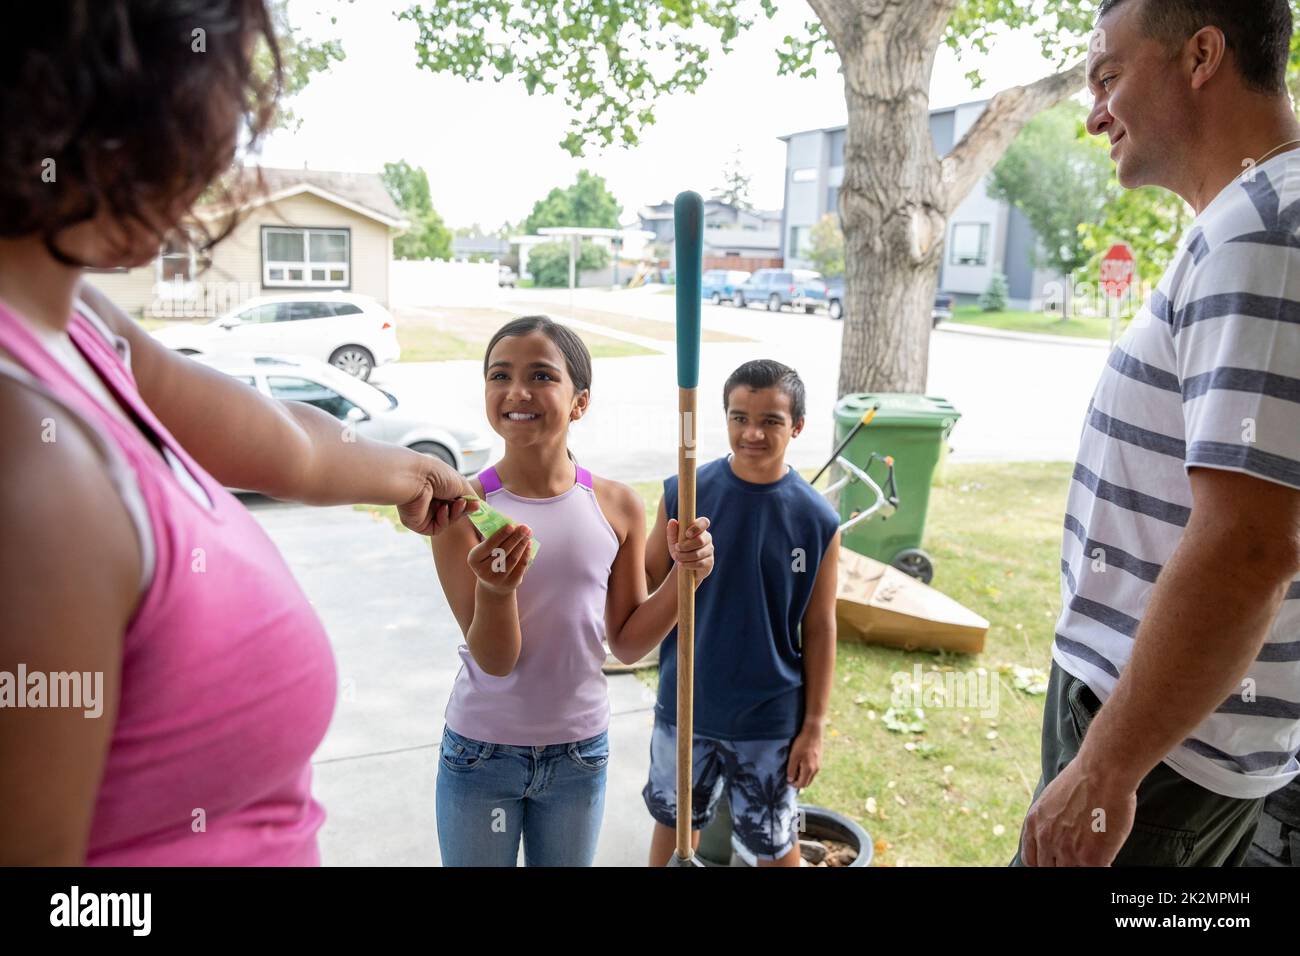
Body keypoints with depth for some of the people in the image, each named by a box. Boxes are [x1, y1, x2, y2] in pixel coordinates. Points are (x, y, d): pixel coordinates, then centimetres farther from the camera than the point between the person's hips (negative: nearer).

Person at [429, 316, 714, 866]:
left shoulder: (618, 506, -9)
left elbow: (627, 644, -1)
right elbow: (494, 660, -17)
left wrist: (683, 576, -16)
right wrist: (496, 591, -37)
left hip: (580, 752, 2)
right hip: (481, 752, -2)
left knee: (567, 861, 20)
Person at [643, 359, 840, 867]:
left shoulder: (817, 520, -11)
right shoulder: (685, 493, -10)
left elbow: (819, 630, -4)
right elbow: (647, 579, 0)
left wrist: (814, 727, -2)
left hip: (770, 717, -1)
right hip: (684, 705, 1)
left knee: (774, 842, 17)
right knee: (675, 822, 22)